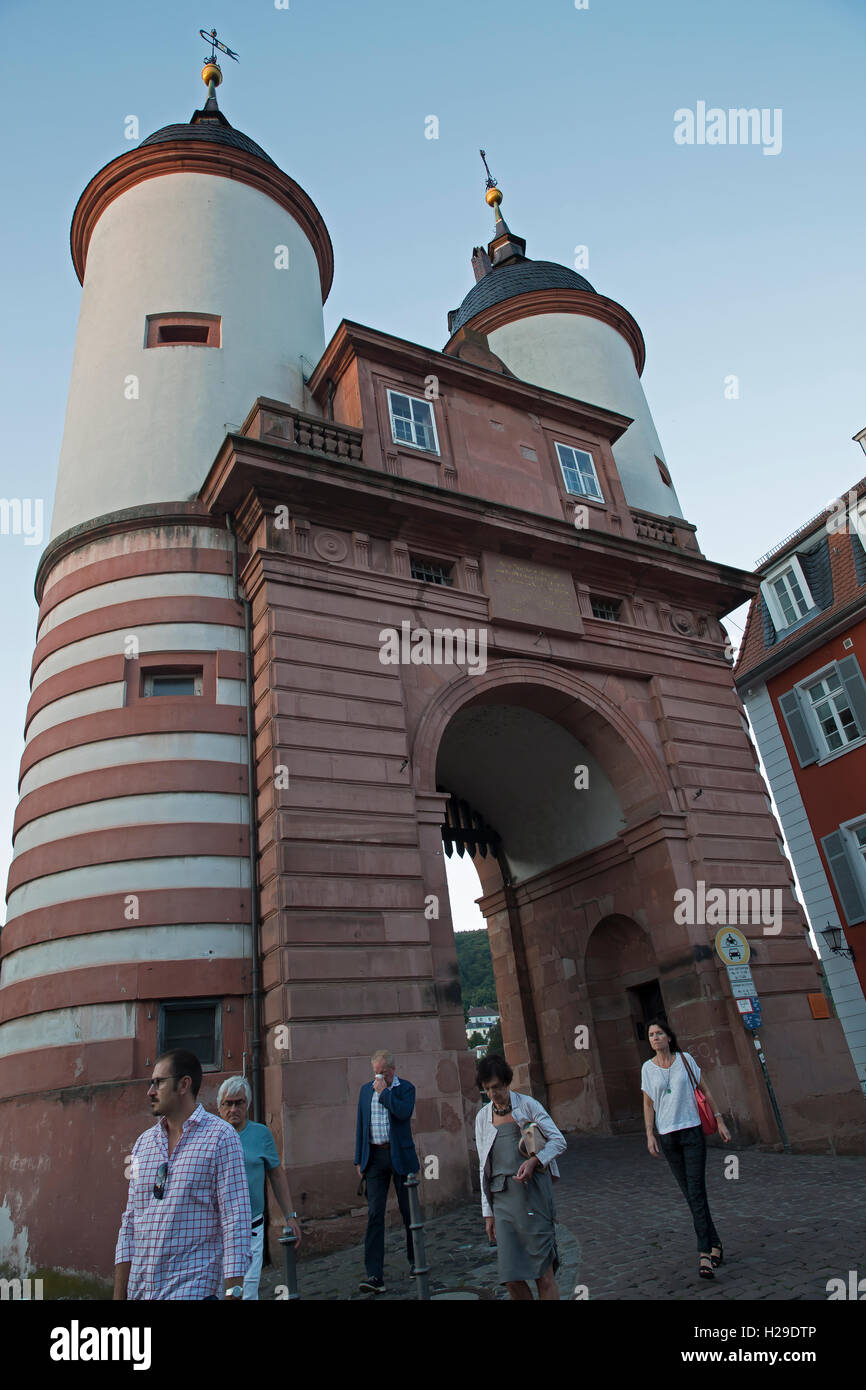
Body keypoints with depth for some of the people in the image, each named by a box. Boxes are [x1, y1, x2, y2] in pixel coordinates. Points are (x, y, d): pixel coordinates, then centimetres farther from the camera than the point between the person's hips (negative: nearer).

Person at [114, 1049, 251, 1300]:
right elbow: (130, 1222, 12)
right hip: (139, 1289, 5)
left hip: (192, 1289, -5)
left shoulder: (220, 1137, -9)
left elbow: (236, 1220, -11)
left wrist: (233, 1293, -15)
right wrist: (119, 1294, 8)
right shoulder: (143, 1143, 9)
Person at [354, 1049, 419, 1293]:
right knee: (374, 1213, -5)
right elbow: (360, 1125, 12)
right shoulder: (366, 1089, 9)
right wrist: (359, 1159, 9)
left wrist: (384, 1092, -16)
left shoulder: (405, 1087, -2)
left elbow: (404, 1112, -21)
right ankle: (375, 1275, -3)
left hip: (400, 1156, -2)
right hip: (375, 1157, 2)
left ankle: (415, 1261, 28)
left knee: (408, 1211, 9)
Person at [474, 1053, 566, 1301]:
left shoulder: (526, 1105, 2)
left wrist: (534, 1160, -16)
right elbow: (484, 1167, 16)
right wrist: (488, 1212, 13)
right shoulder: (482, 1117, 12)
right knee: (512, 1279, -2)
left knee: (543, 1274, -4)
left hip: (531, 1190, -3)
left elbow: (558, 1141, 0)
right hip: (502, 1196, 4)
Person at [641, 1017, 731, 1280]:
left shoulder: (685, 1059, 0)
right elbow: (648, 1104, 7)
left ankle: (705, 1252, -7)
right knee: (690, 1194, 7)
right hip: (667, 1136, 2)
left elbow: (705, 1090, 7)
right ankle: (714, 1244, 21)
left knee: (697, 1192, -9)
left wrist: (719, 1120, 4)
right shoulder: (648, 1068, 2)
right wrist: (649, 1134, -1)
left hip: (692, 1131, -2)